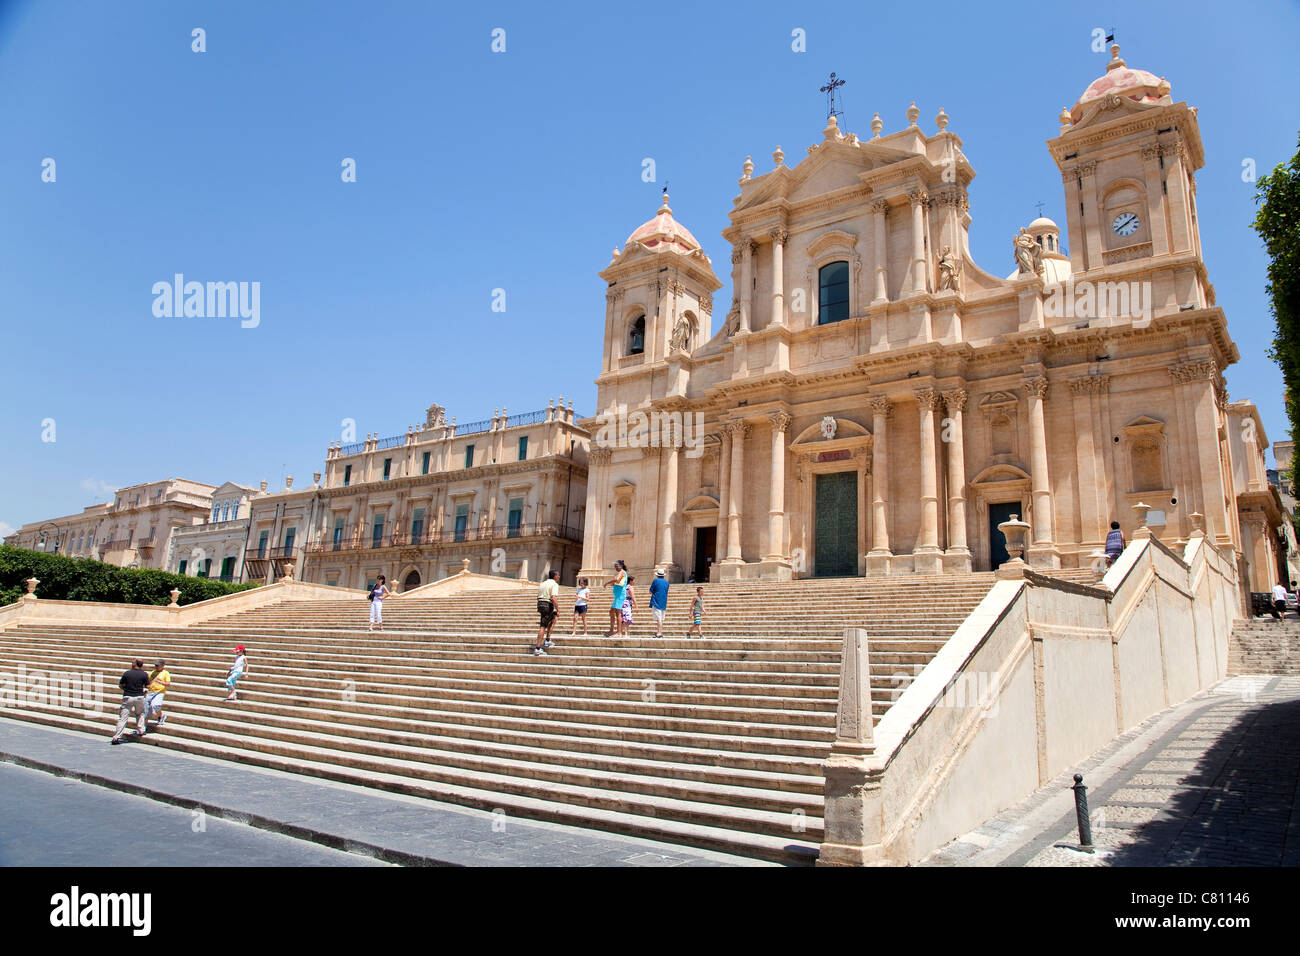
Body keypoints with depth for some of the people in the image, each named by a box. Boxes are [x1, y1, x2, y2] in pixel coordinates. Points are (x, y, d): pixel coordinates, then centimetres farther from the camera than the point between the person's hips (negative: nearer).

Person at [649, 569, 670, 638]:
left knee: (658, 619, -10)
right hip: (663, 603, 5)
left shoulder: (655, 581, -5)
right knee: (661, 619, 12)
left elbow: (650, 591, 0)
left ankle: (659, 633, -17)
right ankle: (660, 632, 14)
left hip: (656, 602, -5)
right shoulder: (666, 582, 10)